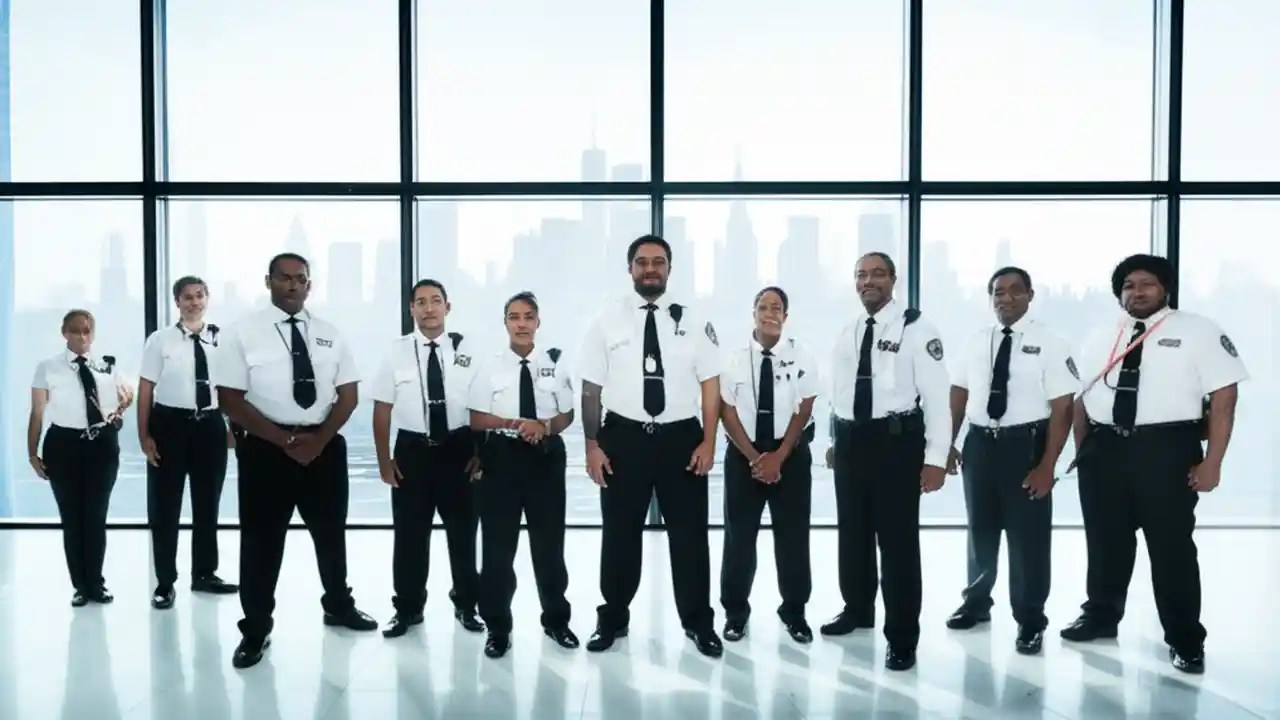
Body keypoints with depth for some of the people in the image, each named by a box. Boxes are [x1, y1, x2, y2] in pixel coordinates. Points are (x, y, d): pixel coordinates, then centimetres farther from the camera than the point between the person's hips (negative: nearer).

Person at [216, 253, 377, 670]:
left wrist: (318, 439, -11)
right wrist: (285, 440, -16)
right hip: (265, 448, -3)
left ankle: (338, 606, 39)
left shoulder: (329, 335, 6)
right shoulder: (244, 333, -4)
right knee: (262, 539, 5)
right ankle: (256, 630, 22)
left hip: (325, 446, 3)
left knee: (330, 531, 17)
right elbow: (230, 399, -9)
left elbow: (348, 395, 4)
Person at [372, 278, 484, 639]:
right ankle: (408, 609, 28)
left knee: (463, 530, 13)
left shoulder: (465, 349, -4)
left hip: (458, 448, 0)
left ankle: (466, 605, 33)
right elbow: (382, 409, -1)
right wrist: (384, 459, -4)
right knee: (410, 534, 10)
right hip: (412, 449, 0)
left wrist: (480, 452, -4)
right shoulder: (397, 351, -3)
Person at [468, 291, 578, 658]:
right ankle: (498, 627, 20)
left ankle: (556, 619, 30)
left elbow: (567, 414, 6)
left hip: (546, 456, 1)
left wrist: (545, 427, -15)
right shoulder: (490, 367, -1)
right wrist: (517, 424, -16)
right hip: (502, 457, -1)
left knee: (549, 542, 12)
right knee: (498, 545, 5)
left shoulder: (554, 363, 2)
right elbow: (477, 419, -3)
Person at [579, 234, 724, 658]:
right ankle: (613, 619, 30)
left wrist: (708, 441, -8)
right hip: (623, 438, 0)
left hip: (682, 437, 0)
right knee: (619, 534, 12)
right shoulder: (607, 321, 0)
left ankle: (699, 622, 27)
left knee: (690, 533, 9)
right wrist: (592, 444, -4)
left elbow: (710, 384, 0)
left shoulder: (692, 321, 1)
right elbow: (591, 388, 0)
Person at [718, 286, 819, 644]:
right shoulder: (735, 358, -4)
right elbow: (727, 412, -5)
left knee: (793, 535, 7)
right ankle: (735, 611, 20)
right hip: (743, 455, 0)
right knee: (739, 535, 5)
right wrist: (754, 457, -12)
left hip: (792, 454, 0)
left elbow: (803, 411, -6)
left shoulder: (801, 357, -4)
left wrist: (778, 457, -12)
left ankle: (794, 611, 24)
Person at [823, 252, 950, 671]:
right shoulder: (847, 334, 13)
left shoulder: (916, 328, -7)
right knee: (853, 531, 18)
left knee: (898, 538, 0)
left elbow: (936, 394, -11)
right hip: (851, 441, 6)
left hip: (897, 440, -6)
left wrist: (936, 457, -16)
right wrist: (836, 441, 18)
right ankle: (857, 609, 39)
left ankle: (902, 638, 13)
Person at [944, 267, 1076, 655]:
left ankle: (1030, 621, 23)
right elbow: (958, 394, 10)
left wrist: (1047, 465, -17)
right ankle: (976, 602, 39)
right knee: (981, 530, 18)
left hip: (1025, 444, -4)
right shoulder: (976, 342, 5)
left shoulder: (1049, 343, -9)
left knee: (1028, 535, 6)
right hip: (979, 443, 4)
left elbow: (1062, 408, -12)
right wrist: (948, 444, 2)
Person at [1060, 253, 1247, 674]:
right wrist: (1082, 450, 7)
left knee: (1171, 545, 3)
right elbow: (1082, 398, 14)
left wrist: (1211, 462, -13)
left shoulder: (1199, 332, -2)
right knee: (1105, 541, 16)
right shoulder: (1100, 338, 12)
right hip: (1104, 449, 4)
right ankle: (1101, 617, 35)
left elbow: (1223, 397, -7)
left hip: (1167, 449, -4)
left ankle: (1185, 640, 20)